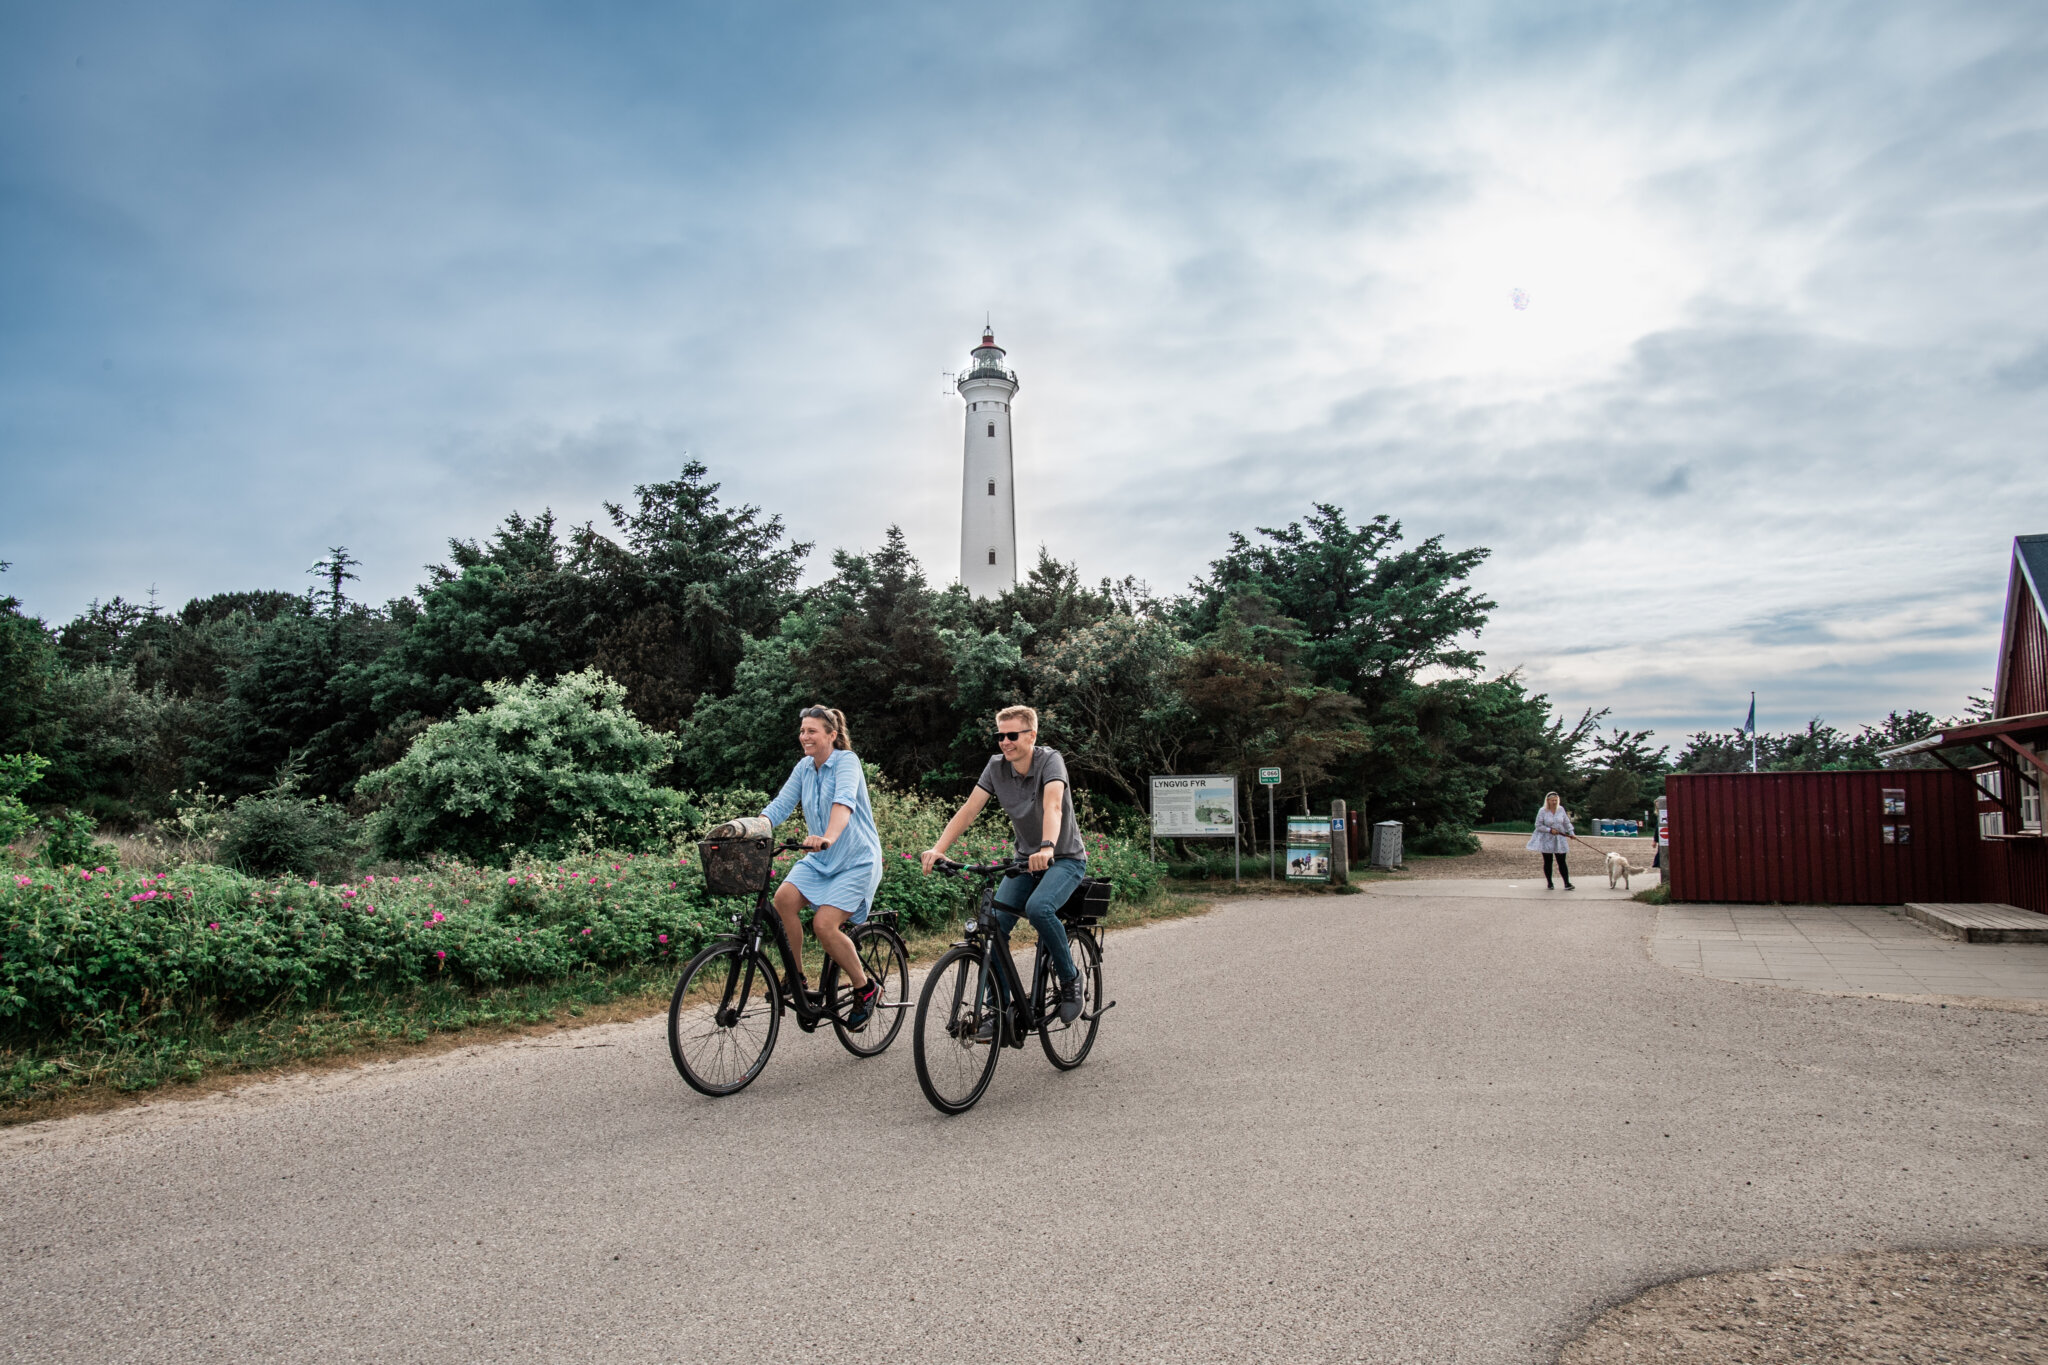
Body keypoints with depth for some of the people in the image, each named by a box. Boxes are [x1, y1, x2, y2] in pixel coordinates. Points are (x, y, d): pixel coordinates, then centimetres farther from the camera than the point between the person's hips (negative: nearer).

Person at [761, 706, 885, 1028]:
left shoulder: (846, 761, -13)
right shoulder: (804, 767, 7)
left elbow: (844, 800, -32)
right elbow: (780, 805, -1)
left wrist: (829, 837, -50)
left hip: (856, 860, -6)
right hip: (820, 860, 6)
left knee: (824, 924, -21)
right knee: (783, 898, -20)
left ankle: (866, 988, 2)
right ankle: (797, 980, -3)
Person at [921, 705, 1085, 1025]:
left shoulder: (1049, 759, -19)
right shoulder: (997, 766, -5)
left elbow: (1053, 805, -37)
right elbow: (970, 808, -12)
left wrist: (1047, 848, -55)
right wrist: (938, 849, -26)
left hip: (1065, 858, -5)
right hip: (1025, 858, 5)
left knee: (1038, 907, -33)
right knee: (995, 923, -14)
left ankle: (1070, 978, -9)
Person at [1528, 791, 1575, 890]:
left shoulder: (1561, 809, 2)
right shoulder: (1542, 811, -8)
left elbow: (1566, 822, 11)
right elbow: (1538, 826, -7)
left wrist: (1571, 833, 1)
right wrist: (1550, 830, -16)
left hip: (1559, 839, 2)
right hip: (1546, 840, -2)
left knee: (1562, 862, -3)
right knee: (1548, 862, 5)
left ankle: (1567, 883, -3)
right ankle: (1550, 883, 17)